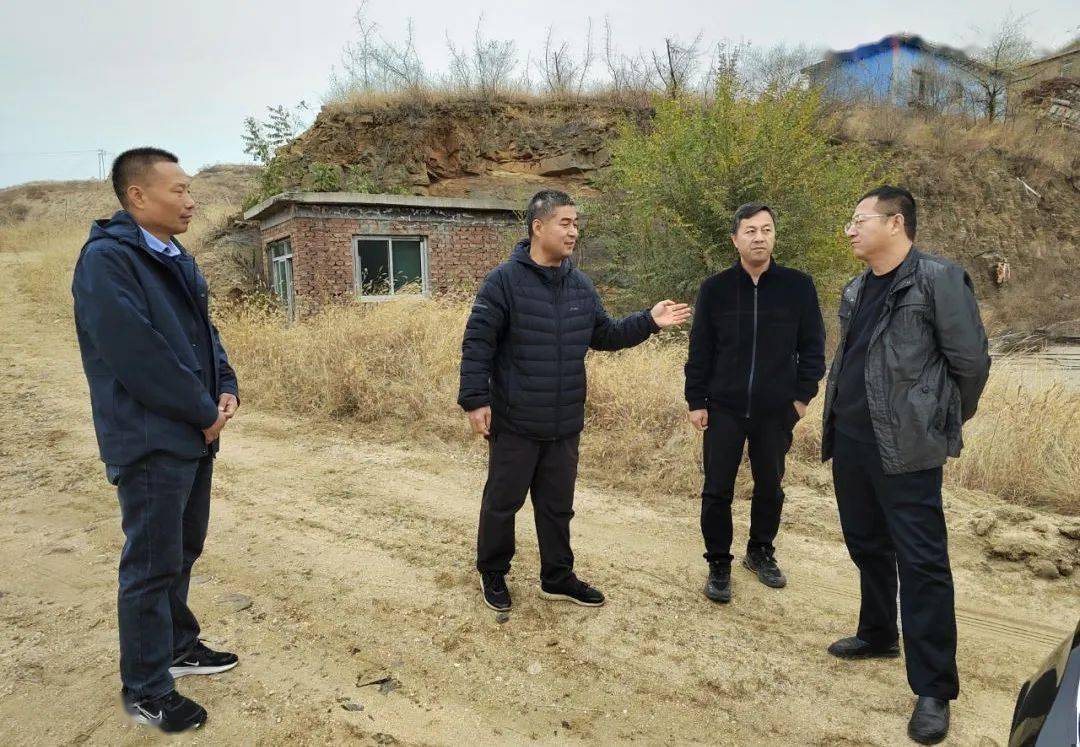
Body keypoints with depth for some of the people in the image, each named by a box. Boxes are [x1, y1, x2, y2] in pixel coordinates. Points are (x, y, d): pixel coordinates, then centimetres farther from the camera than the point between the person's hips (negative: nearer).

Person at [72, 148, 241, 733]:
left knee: (182, 550, 20)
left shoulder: (176, 259, 12)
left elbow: (204, 330, 15)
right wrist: (204, 411, -16)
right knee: (151, 565, 2)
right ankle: (145, 689, 18)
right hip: (151, 440, -9)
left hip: (194, 433, 9)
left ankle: (178, 646, 39)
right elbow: (138, 355, -23)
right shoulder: (106, 258, -16)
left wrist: (226, 388, -2)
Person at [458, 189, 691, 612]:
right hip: (514, 423, -5)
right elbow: (477, 343, -14)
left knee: (558, 505, 17)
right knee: (503, 501, 10)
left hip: (565, 424, 6)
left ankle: (558, 578, 33)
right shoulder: (505, 280, -12)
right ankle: (492, 573, 31)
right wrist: (475, 398, -18)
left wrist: (649, 322, 3)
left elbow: (605, 336, 14)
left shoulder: (581, 285, 8)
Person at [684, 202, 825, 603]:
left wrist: (803, 395, -3)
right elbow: (699, 350, 1)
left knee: (770, 488, 15)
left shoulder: (798, 286, -2)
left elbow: (812, 346, 3)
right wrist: (696, 401, -2)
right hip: (723, 409, 0)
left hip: (776, 411, 1)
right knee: (718, 491, 4)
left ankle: (761, 552, 37)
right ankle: (719, 563, 20)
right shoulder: (715, 288, -1)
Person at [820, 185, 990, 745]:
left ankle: (934, 690, 9)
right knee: (866, 545, 19)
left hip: (904, 448, -7)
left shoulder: (939, 279, -10)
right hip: (850, 443, 8)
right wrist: (836, 422, 16)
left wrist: (946, 421, 4)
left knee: (920, 562, -2)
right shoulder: (857, 290, 13)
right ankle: (878, 635, 39)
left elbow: (972, 360, -8)